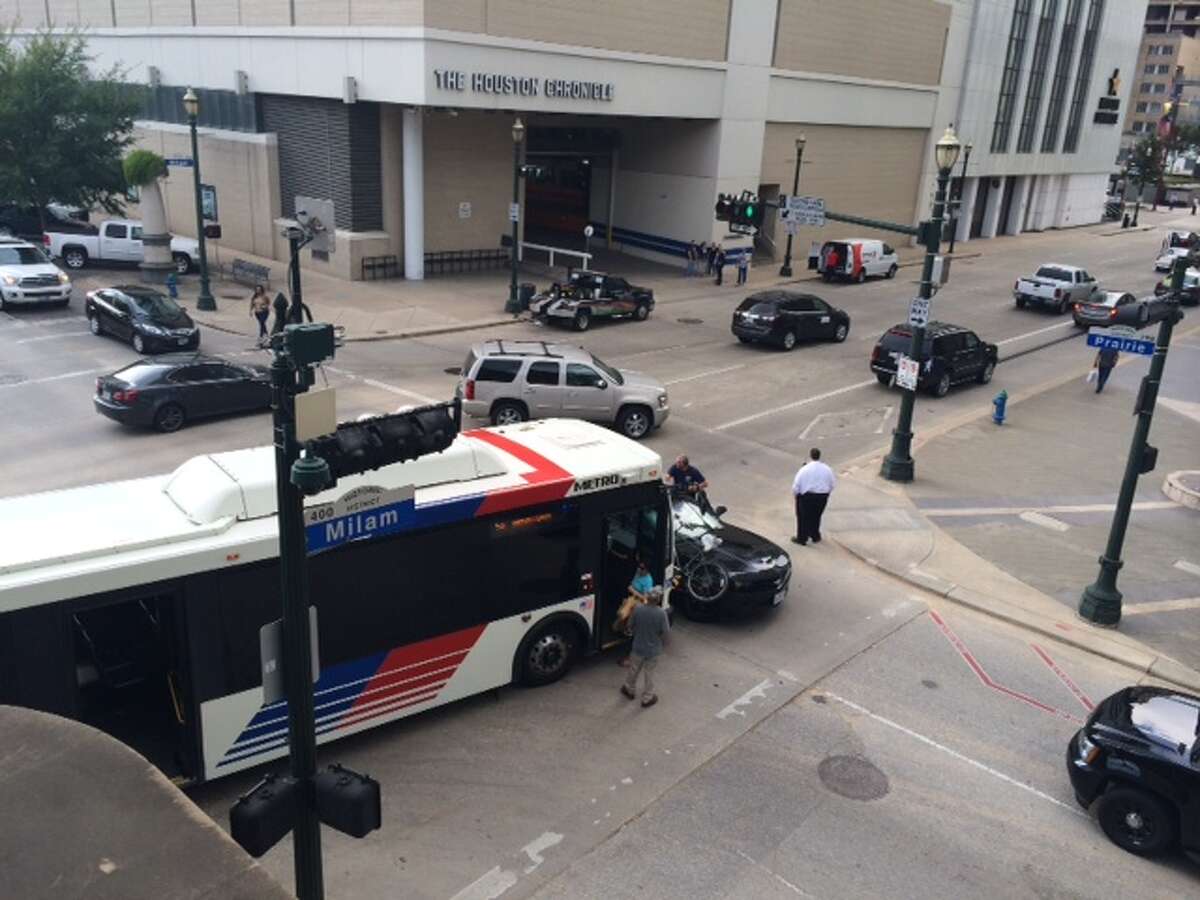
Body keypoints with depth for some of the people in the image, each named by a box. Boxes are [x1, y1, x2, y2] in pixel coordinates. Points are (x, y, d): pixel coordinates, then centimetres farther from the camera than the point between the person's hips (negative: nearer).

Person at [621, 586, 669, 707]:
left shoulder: (638, 609, -19)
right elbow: (665, 632, -17)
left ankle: (630, 690, 45)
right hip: (653, 650, -2)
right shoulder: (661, 613, -25)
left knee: (634, 670, 25)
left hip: (638, 647, 2)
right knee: (649, 674, 16)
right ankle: (647, 698, 30)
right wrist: (662, 642, 5)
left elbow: (631, 625, -5)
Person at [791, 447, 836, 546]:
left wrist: (794, 494, 5)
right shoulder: (827, 469, -4)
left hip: (806, 497, -4)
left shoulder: (804, 469, -16)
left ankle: (802, 538, 19)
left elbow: (796, 485, -12)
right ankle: (815, 536, 35)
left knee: (803, 517, 11)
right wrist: (826, 493, 22)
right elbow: (832, 484, 6)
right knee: (816, 516, 22)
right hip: (822, 497, 4)